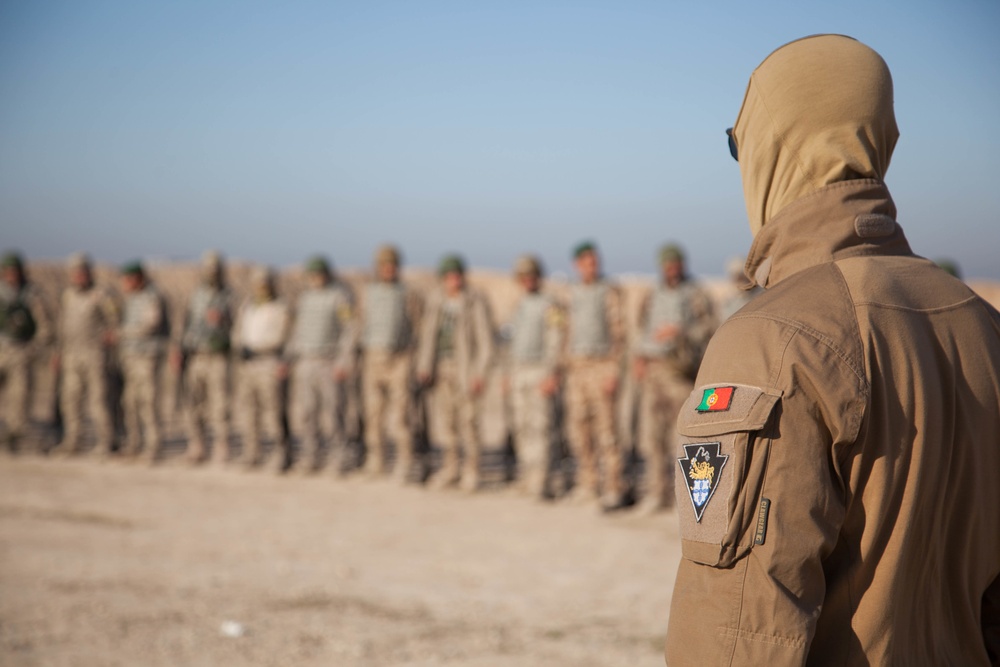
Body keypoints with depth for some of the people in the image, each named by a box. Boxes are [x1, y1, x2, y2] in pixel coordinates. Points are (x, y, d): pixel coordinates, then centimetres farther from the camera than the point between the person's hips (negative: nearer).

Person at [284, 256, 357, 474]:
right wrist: (289, 357, 13)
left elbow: (349, 330, -9)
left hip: (330, 363, -6)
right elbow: (297, 327, 19)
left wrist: (344, 361, -17)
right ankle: (309, 459, 9)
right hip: (305, 361, 6)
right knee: (304, 412, 2)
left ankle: (338, 461, 1)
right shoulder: (305, 295, 14)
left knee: (332, 413, -7)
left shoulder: (341, 295, -6)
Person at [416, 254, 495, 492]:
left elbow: (485, 339, -9)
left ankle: (471, 470, 10)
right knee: (442, 418, 5)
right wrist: (423, 367, 6)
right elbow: (428, 334, 12)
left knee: (468, 418, -4)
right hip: (441, 369, 5)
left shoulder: (476, 302, -9)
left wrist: (480, 373, -15)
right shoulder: (435, 299, 7)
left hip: (467, 368, -5)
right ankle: (451, 468, 20)